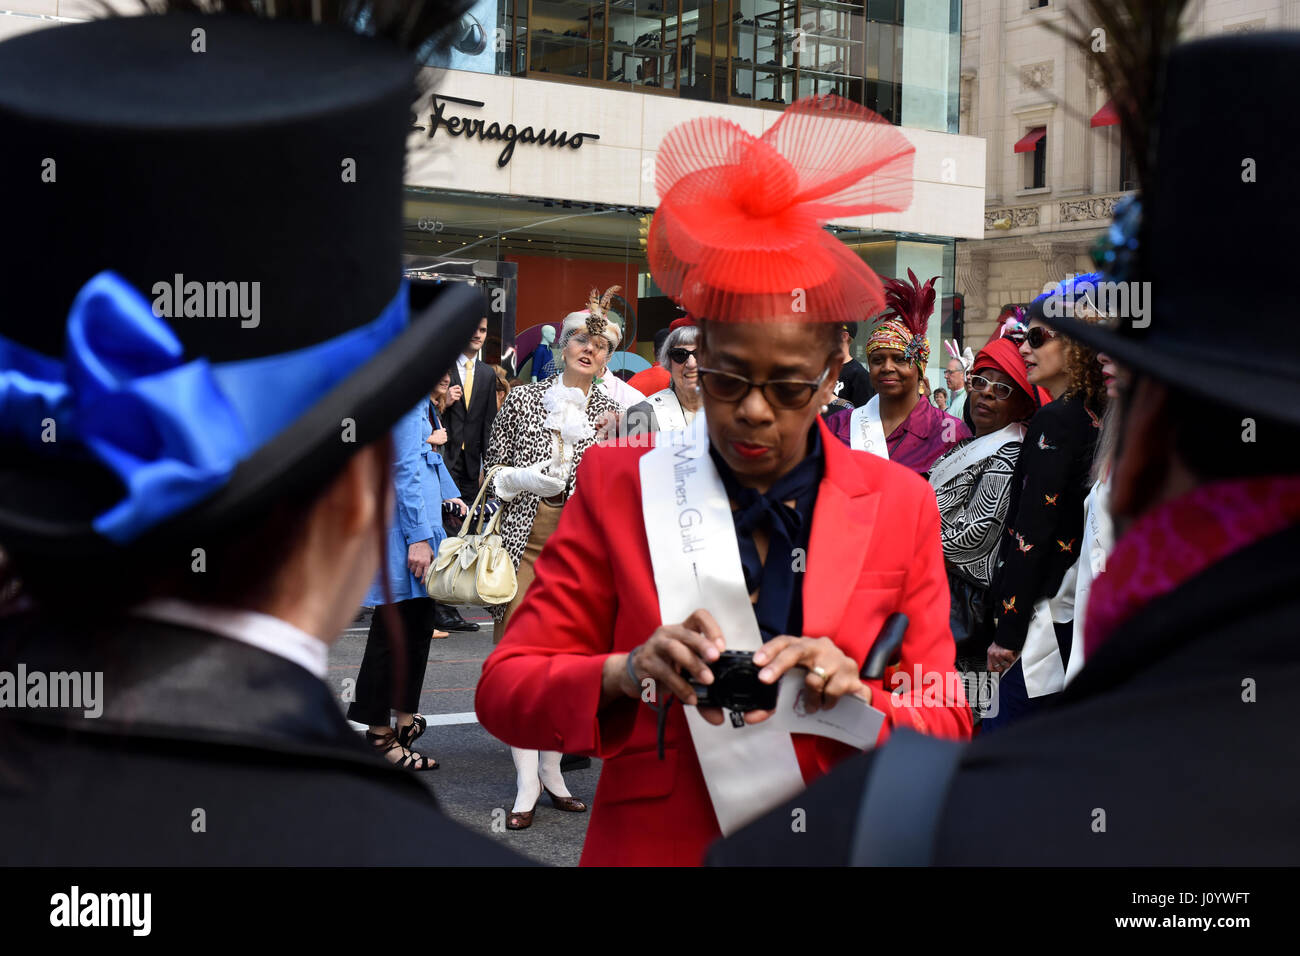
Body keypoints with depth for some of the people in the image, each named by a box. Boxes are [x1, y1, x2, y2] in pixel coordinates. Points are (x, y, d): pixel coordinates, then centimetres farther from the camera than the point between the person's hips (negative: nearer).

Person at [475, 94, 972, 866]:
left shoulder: (899, 505, -2)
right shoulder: (619, 485, -6)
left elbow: (947, 726, -1)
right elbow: (505, 689, -7)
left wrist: (858, 702, -22)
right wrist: (626, 674, -25)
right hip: (650, 842, -1)